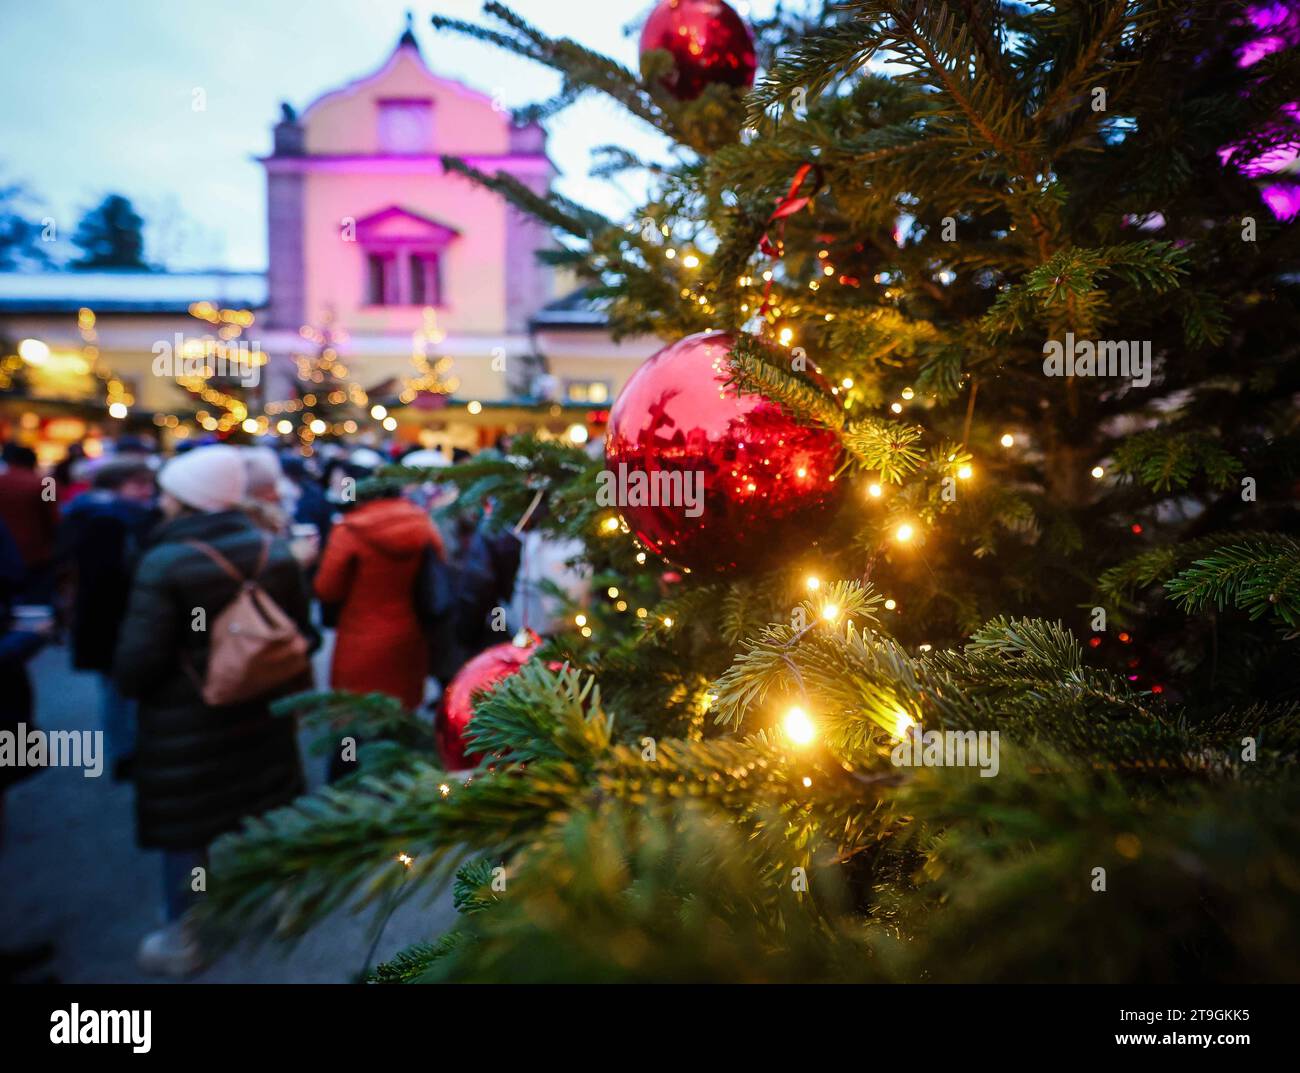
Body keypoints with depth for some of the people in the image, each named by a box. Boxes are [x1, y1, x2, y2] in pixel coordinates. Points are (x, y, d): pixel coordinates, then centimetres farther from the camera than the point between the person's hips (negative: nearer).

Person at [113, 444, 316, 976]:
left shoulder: (163, 564, -21)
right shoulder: (274, 551, -5)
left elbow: (137, 662, -20)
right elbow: (301, 634, 1)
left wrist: (127, 683, 2)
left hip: (186, 725, -5)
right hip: (262, 712, 5)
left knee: (184, 830, 12)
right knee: (262, 818, 21)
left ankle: (182, 940, 28)